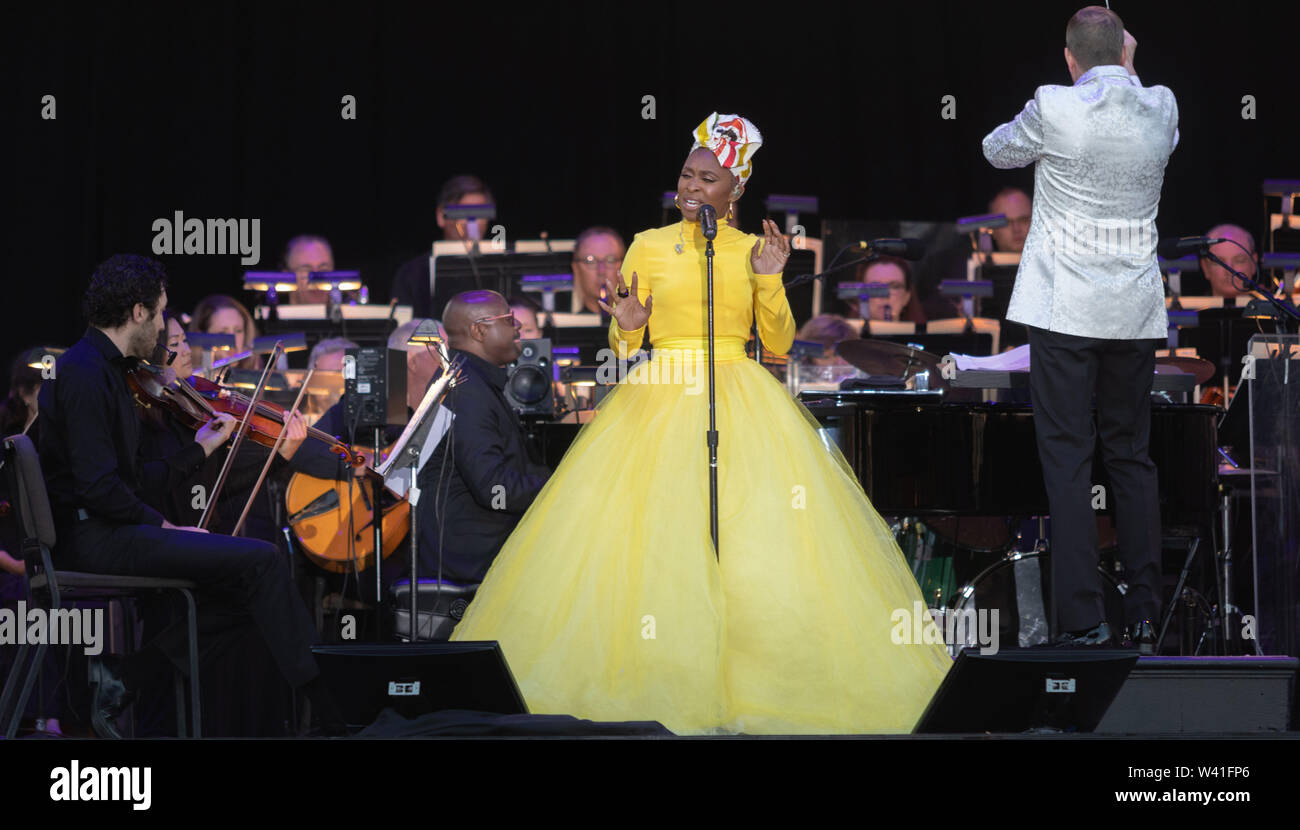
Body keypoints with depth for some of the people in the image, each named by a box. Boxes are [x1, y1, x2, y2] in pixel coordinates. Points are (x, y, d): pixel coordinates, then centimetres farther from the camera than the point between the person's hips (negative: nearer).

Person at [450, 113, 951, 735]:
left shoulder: (753, 250, 8)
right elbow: (623, 343, 9)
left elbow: (779, 343, 7)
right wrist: (626, 326, -13)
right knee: (653, 544, -10)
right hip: (658, 401, 0)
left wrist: (769, 282, -7)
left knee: (758, 548, -9)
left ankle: (755, 692, -2)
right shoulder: (648, 247, 7)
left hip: (739, 399, 0)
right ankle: (656, 689, -5)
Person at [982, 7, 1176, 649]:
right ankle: (1144, 615, 12)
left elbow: (998, 150, 8)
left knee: (1067, 459, -3)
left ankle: (1082, 616, -10)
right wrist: (1127, 72, 31)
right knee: (1131, 458, 13)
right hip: (1136, 311, 4)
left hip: (1064, 309, -4)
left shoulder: (1055, 109, -11)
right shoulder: (1160, 108, 2)